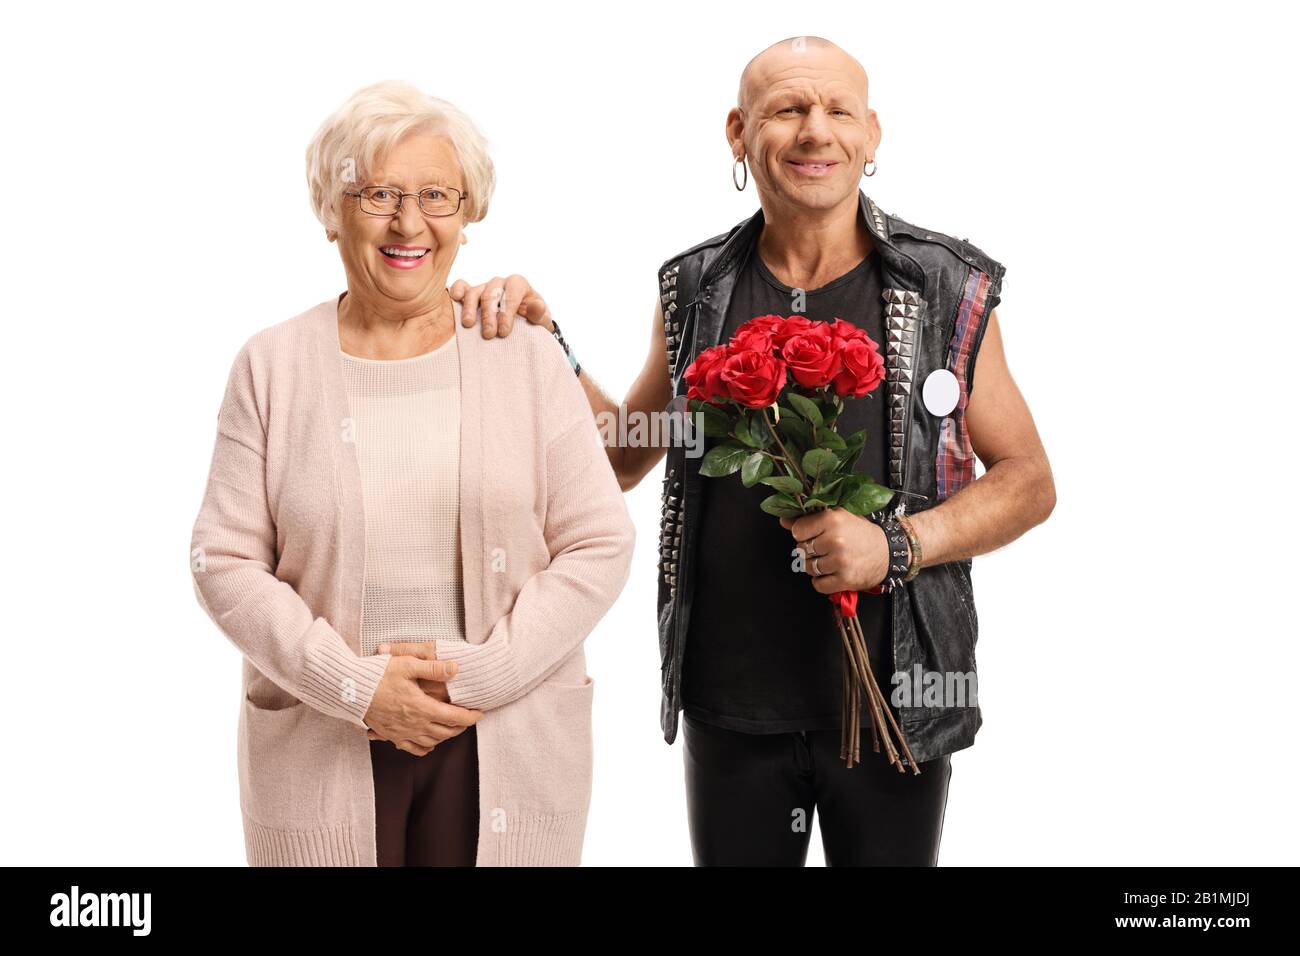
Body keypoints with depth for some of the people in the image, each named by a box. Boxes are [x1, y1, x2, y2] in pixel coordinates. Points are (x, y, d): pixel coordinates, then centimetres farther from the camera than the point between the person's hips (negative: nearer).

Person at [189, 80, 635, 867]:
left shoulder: (530, 358, 2)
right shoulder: (272, 367, 2)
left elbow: (599, 546, -1)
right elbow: (225, 563, -1)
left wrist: (478, 674, -11)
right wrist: (358, 687, -12)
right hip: (323, 753, 0)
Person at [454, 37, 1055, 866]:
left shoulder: (948, 292, -4)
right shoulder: (696, 291, 3)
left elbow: (1029, 480, 0)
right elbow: (623, 456, 13)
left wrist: (900, 543, -16)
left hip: (893, 702, -2)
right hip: (730, 699, 2)